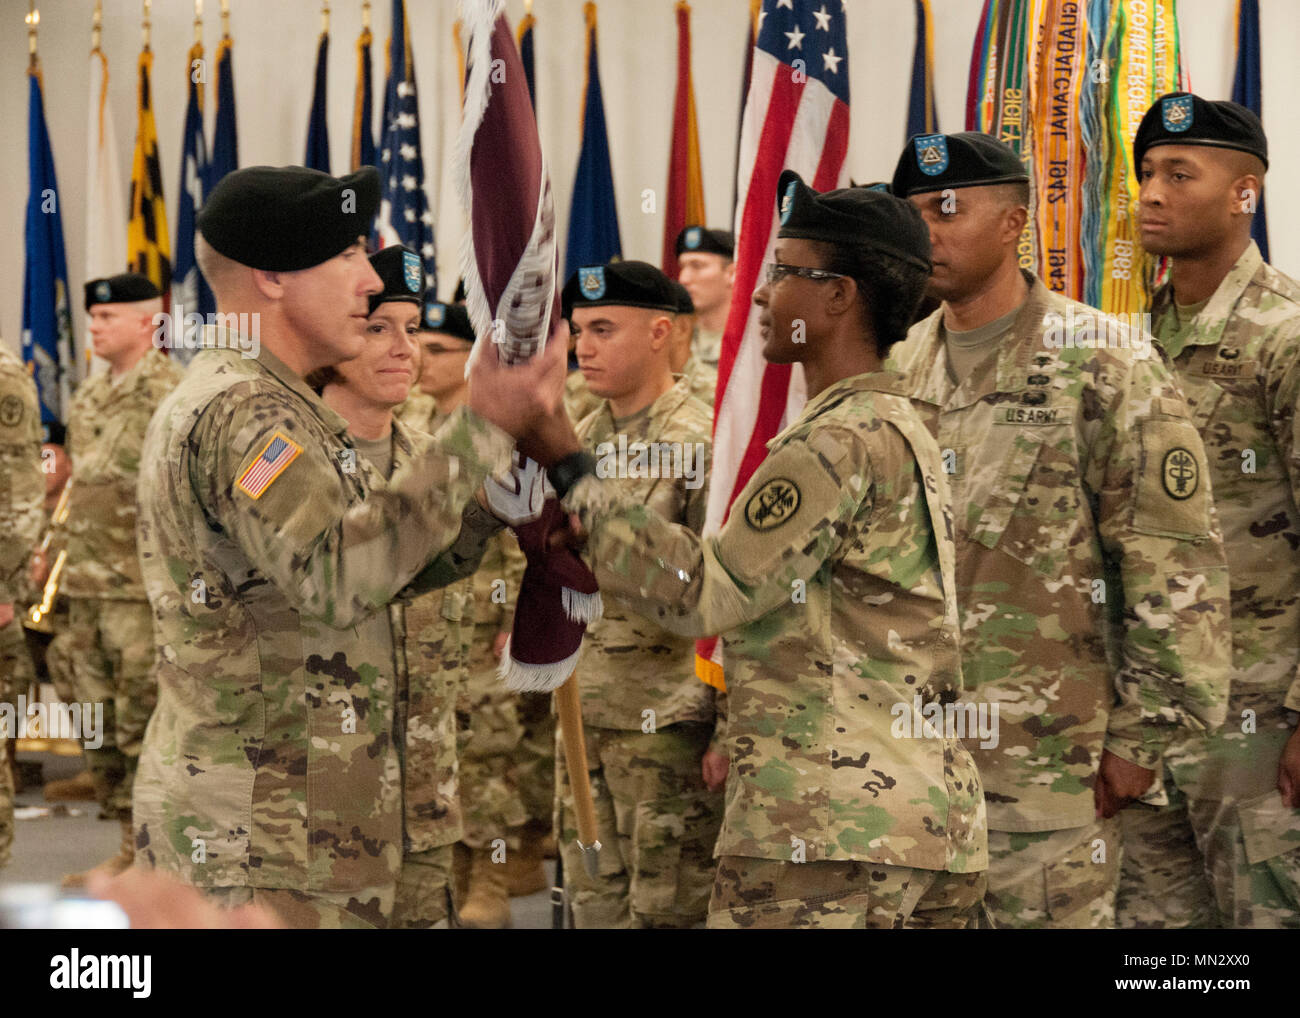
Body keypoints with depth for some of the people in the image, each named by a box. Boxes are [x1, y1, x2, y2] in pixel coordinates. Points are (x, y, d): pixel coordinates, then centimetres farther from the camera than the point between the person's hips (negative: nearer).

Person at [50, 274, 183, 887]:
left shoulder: (172, 396, -11)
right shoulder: (89, 397, 16)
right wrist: (67, 570, 19)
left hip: (144, 589, -9)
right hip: (87, 588, 9)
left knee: (145, 727, -5)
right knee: (101, 729, 12)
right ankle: (127, 844, 21)